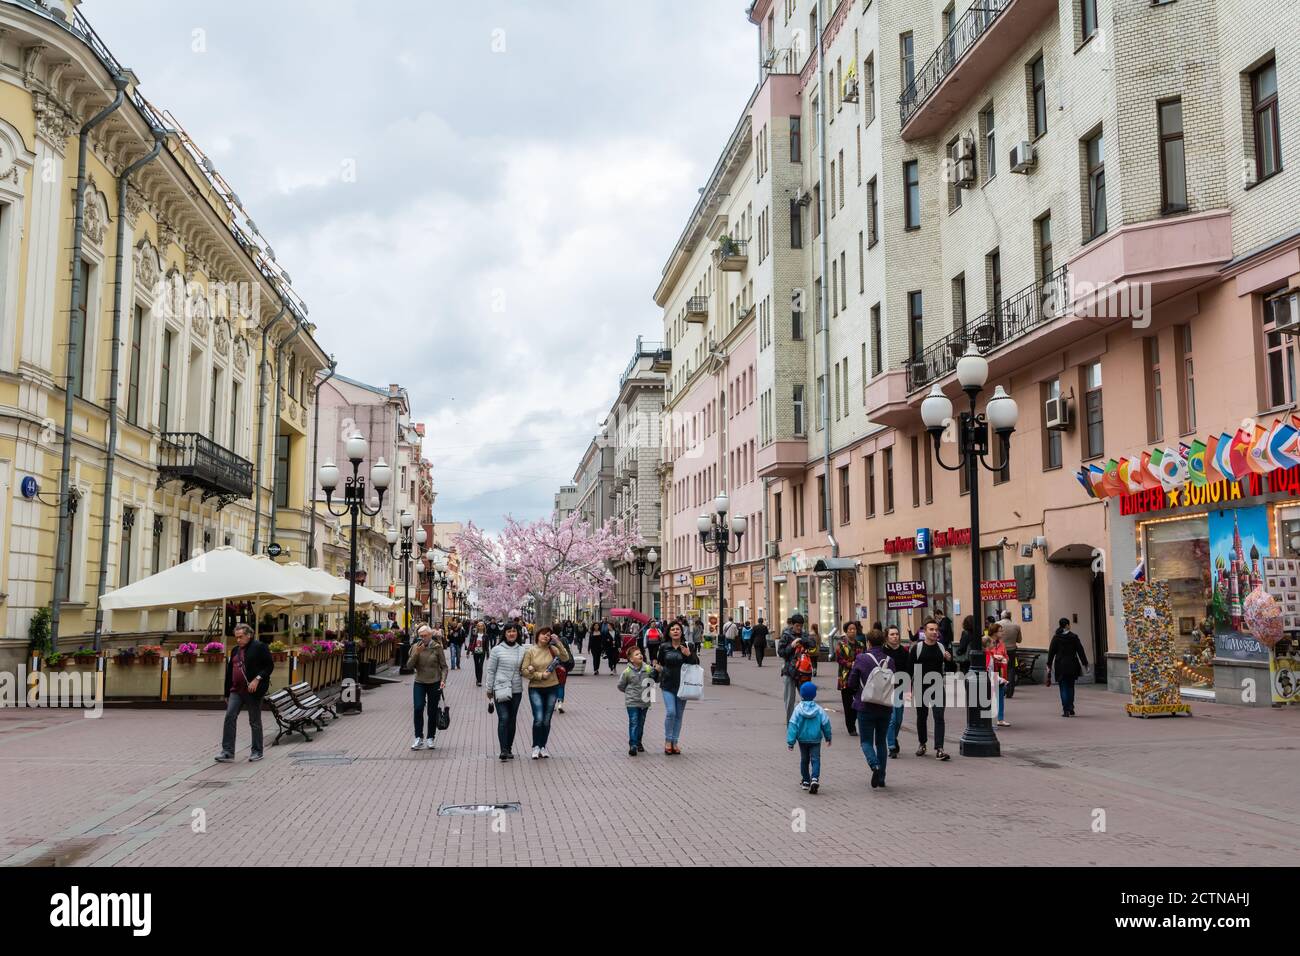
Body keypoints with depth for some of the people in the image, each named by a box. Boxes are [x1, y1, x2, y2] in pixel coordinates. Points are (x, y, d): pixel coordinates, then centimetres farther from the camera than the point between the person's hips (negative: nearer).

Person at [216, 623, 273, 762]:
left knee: (255, 721, 3)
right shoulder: (235, 650, 15)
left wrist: (257, 679, -20)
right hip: (236, 690, 6)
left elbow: (269, 666, -8)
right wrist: (227, 693, 15)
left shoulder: (259, 647, -5)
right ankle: (227, 751, -6)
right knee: (229, 717, -8)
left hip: (252, 691, -6)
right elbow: (230, 672, 18)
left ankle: (257, 751, 15)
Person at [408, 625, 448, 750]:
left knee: (432, 711, 4)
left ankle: (430, 738, 17)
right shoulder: (415, 647, 2)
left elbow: (444, 666, -1)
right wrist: (417, 652, -17)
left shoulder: (437, 647, -5)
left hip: (434, 683, -1)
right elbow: (409, 664, -4)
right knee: (418, 708, -13)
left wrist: (443, 680, -15)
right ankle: (418, 738, -4)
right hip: (419, 683, 1)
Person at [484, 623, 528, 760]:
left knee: (512, 720, 9)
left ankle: (509, 749, 19)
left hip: (516, 690, 3)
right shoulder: (497, 650, -2)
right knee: (503, 718, -12)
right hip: (500, 689, -3)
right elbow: (491, 670, 1)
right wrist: (489, 689, 1)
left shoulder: (522, 650, 6)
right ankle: (503, 750, -12)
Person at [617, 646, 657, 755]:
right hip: (632, 702, -4)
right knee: (633, 723, -7)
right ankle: (633, 745, -6)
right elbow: (620, 686, 1)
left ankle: (638, 742, 30)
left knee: (641, 723, 15)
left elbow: (654, 679, 14)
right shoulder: (627, 671, -11)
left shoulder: (648, 669, -4)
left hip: (645, 701, 4)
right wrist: (630, 692, 2)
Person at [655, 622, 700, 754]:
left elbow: (697, 663, 1)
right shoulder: (664, 647, 3)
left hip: (682, 685, 1)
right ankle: (667, 740, 4)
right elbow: (659, 661, 20)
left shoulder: (688, 647, 1)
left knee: (679, 714, 6)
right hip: (668, 685, -1)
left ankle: (675, 742, 16)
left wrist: (689, 655, -17)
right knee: (670, 712, -12)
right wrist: (657, 667, -1)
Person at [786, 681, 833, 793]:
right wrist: (828, 737, 14)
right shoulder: (819, 709, -6)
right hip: (815, 739, -1)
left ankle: (805, 781, 24)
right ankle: (815, 778, -22)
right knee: (815, 759, -1)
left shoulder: (798, 709, -7)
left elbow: (793, 725, -10)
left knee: (804, 760, 17)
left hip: (802, 739, 1)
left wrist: (790, 741, -8)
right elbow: (826, 723, -1)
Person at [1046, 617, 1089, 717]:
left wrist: (1049, 665, 7)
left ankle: (1066, 710, -7)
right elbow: (1080, 651, -1)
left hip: (1060, 666, -1)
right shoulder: (1074, 637, -3)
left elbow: (1051, 652, 0)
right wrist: (1085, 663, 6)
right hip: (1072, 666, 1)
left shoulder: (1056, 637, -3)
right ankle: (1070, 708, 17)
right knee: (1070, 687, 15)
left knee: (1063, 687, 1)